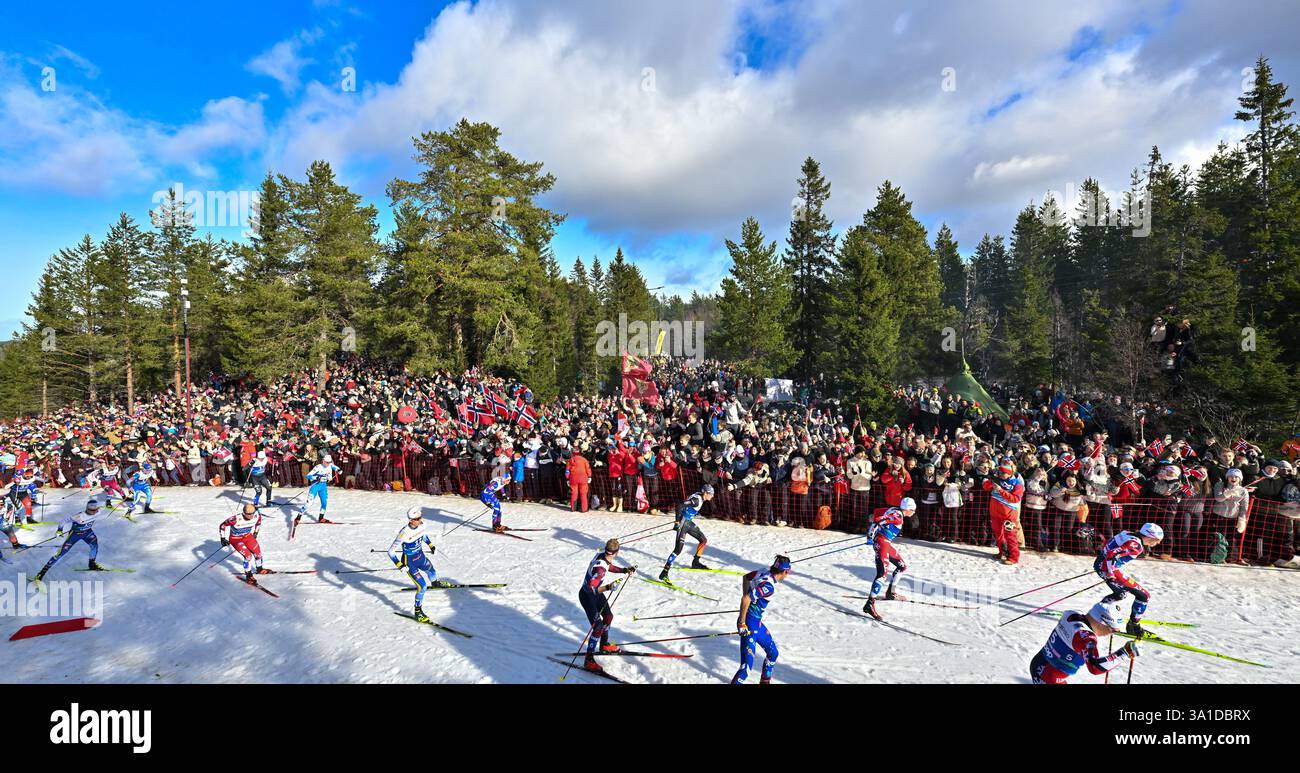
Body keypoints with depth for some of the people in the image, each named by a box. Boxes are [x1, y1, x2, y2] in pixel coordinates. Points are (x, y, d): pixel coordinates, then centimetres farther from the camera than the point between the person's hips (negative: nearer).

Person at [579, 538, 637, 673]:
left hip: (596, 592, 9)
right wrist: (608, 587, -50)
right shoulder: (600, 568, -37)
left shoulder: (602, 555, -12)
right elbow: (591, 588, -38)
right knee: (598, 627, -9)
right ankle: (589, 660, 4)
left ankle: (604, 645, 42)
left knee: (608, 616, 20)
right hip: (587, 596, -9)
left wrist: (625, 570, -2)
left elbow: (610, 567, 9)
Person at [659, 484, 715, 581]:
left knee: (704, 540, 17)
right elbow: (680, 506, -28)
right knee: (678, 549, -16)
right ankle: (664, 574, -16)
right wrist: (677, 521, -27)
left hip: (689, 522, 10)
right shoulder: (697, 499, -21)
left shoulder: (700, 498, 7)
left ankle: (696, 562, 32)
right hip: (682, 522, -10)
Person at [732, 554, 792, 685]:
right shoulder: (769, 586, -26)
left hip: (757, 623, 10)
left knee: (773, 653, 25)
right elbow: (745, 599, -32)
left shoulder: (764, 573, -2)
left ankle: (765, 681, 44)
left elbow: (746, 577, 16)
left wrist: (748, 602, 20)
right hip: (749, 625, -10)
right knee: (747, 667, -10)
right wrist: (742, 623, -21)